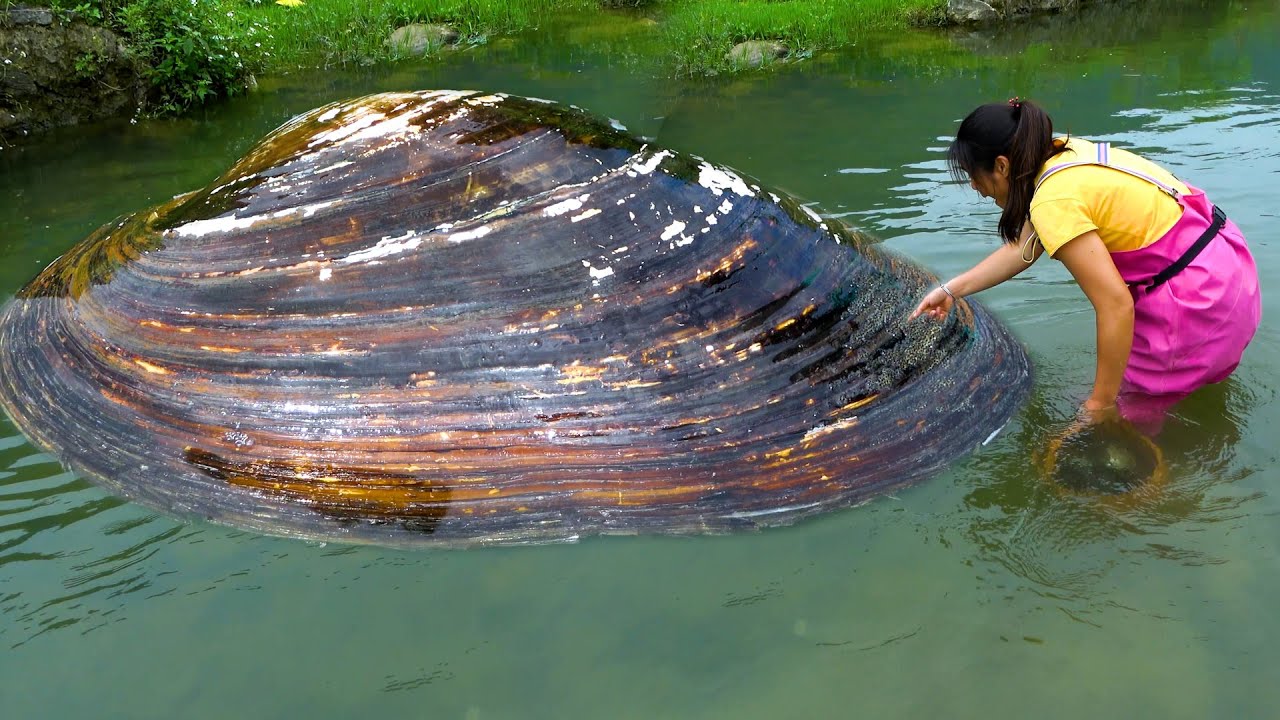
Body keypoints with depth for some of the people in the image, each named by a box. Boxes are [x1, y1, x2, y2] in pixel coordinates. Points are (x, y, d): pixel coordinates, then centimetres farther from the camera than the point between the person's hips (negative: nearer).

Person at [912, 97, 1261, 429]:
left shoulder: (1055, 201, -25)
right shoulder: (1064, 154, 1)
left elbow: (1116, 306, -29)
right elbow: (1023, 248, 13)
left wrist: (1100, 404, -21)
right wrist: (952, 289, 15)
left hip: (1194, 298, -9)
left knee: (1130, 416, 5)